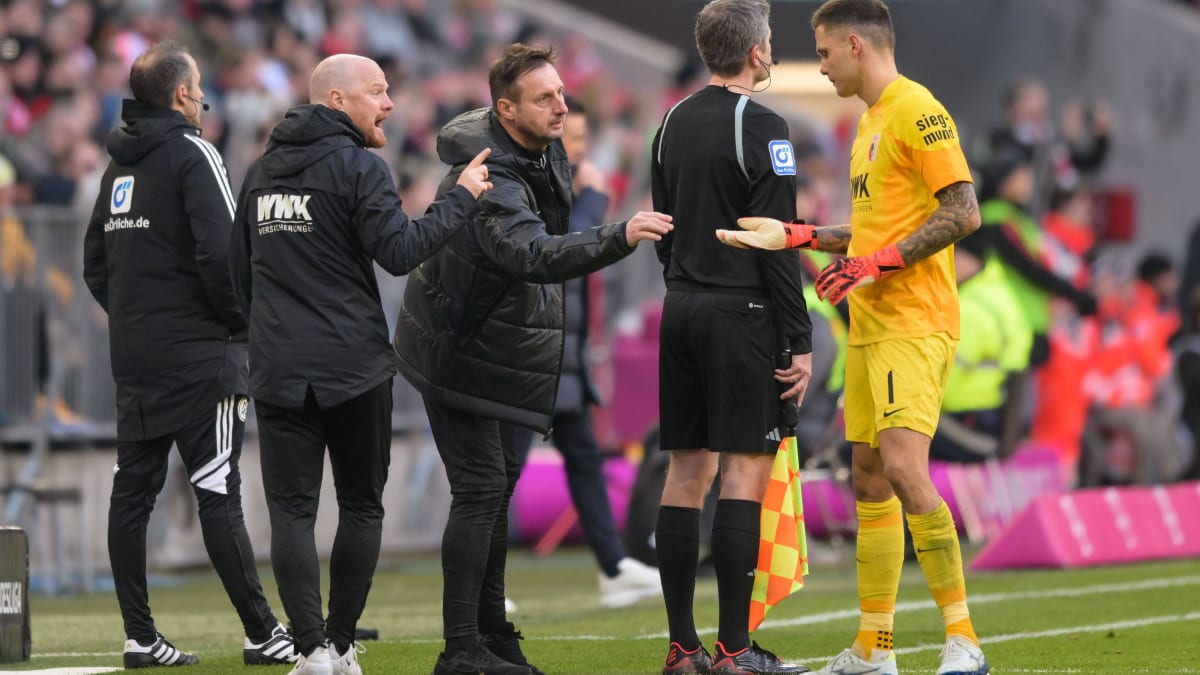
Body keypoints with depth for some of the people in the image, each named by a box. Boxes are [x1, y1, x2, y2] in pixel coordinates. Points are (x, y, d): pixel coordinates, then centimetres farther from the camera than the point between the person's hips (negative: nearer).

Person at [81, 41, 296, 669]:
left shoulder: (118, 165, 13)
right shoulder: (192, 154, -10)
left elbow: (95, 262, 19)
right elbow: (221, 253, -19)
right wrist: (241, 323, -6)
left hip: (132, 355, 8)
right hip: (197, 353, -8)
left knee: (132, 492, 6)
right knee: (218, 493, -7)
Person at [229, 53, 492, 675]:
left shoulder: (261, 172, 14)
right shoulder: (358, 166, -7)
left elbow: (241, 271, 20)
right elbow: (399, 251, -16)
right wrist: (461, 197, -8)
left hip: (278, 369, 4)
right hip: (353, 366, -4)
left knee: (291, 509, 1)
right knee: (360, 506, 10)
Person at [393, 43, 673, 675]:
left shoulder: (546, 151, 0)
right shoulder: (488, 177, -31)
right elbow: (530, 255, -48)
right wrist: (619, 238, -59)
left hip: (499, 345, 9)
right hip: (457, 350, -9)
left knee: (500, 480, 13)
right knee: (480, 486, -12)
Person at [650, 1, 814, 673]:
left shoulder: (674, 123, 12)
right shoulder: (760, 126, -11)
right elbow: (776, 243, -15)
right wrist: (801, 341, -12)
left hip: (682, 310, 7)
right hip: (741, 312, -7)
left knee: (686, 473, 7)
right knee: (746, 473, -6)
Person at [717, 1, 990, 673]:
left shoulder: (917, 111, -11)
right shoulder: (872, 119, 20)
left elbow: (963, 213, -18)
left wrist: (878, 263, -20)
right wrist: (798, 236, 19)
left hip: (914, 322, -10)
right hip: (870, 325, 10)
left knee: (904, 468, -19)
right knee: (870, 476, 10)